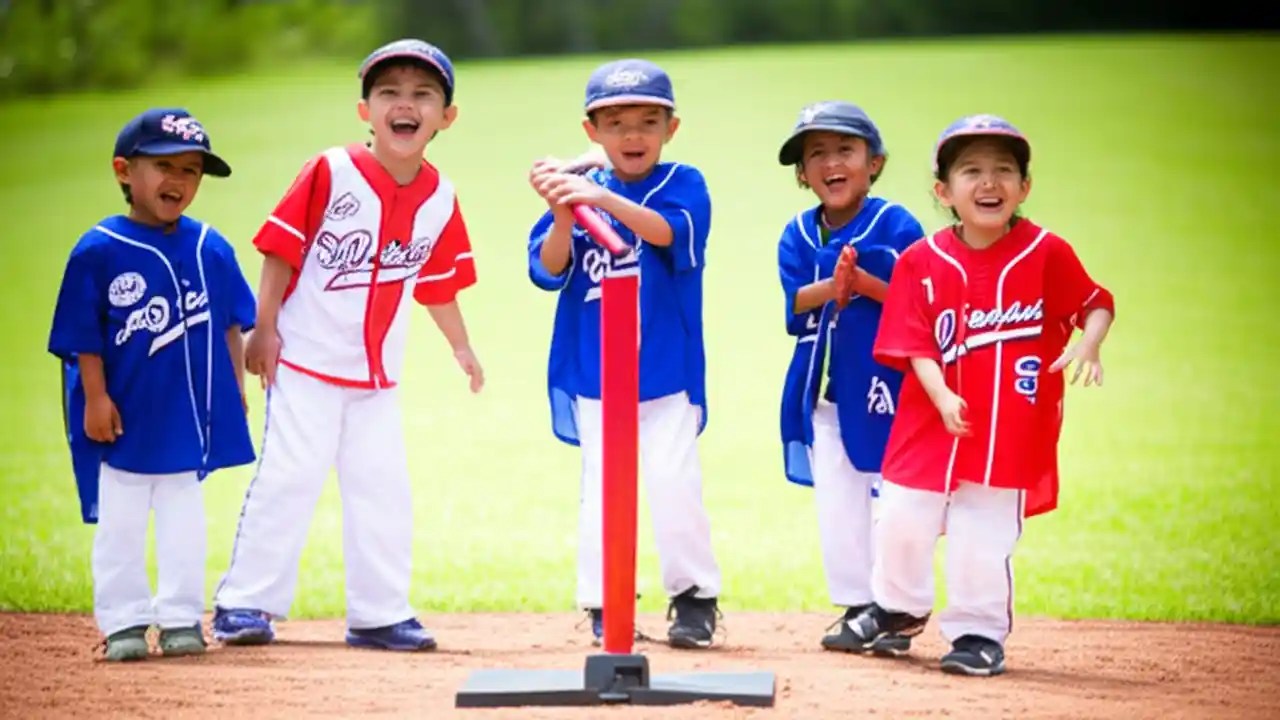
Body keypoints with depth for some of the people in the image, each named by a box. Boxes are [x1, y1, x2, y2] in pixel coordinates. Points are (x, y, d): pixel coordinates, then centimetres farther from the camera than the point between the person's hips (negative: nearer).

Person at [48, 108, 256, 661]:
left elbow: (229, 324, 10)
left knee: (184, 519, 11)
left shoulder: (211, 249, 0)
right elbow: (84, 336, -9)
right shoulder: (99, 251, -11)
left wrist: (236, 386, 8)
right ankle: (124, 621, 12)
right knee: (120, 522, 5)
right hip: (123, 415, -3)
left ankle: (180, 617, 19)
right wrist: (95, 398, -13)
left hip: (191, 412, 3)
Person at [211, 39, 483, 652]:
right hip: (306, 360, -5)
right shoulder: (331, 173, -13)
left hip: (377, 372, 5)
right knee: (289, 477, -6)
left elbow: (437, 282, 14)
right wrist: (263, 329, -13)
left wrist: (461, 348, 20)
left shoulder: (440, 199, 0)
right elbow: (282, 249, -10)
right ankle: (245, 603, 2)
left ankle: (379, 614, 16)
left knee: (382, 487, 7)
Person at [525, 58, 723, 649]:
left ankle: (694, 596, 8)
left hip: (667, 373, -2)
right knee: (601, 488, 4)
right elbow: (548, 271, -3)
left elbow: (666, 231, -24)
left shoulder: (683, 185, -2)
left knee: (674, 482, -8)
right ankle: (604, 605, 13)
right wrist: (563, 218, -22)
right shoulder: (580, 188, 3)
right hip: (593, 374, 2)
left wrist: (606, 201, -40)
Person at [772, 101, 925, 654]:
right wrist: (832, 285, -23)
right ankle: (855, 606, 19)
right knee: (836, 503, 9)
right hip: (821, 388, 5)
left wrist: (862, 282, -23)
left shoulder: (895, 224, -6)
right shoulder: (798, 235, 6)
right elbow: (794, 305, -5)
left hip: (885, 379, -5)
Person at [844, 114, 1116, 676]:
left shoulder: (1047, 255, -6)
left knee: (986, 535, 1)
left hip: (1010, 433, -2)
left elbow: (1097, 304, 1)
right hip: (931, 423, 2)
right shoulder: (922, 262, -4)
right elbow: (916, 346, -5)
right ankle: (899, 608, 37)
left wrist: (1088, 344, -20)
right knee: (901, 520, 10)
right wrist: (942, 398, -20)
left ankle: (979, 632, 18)